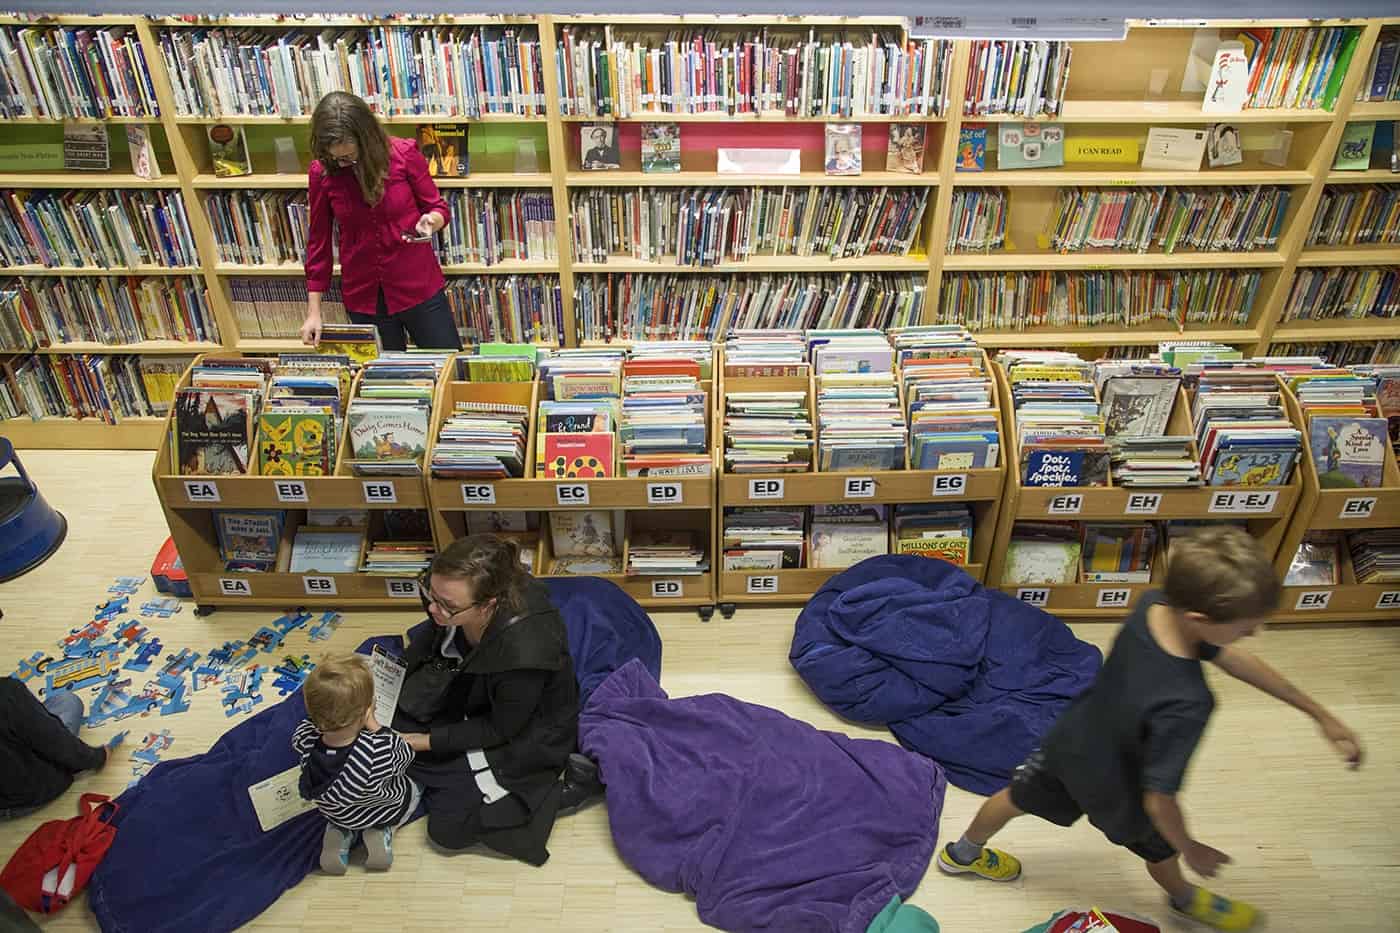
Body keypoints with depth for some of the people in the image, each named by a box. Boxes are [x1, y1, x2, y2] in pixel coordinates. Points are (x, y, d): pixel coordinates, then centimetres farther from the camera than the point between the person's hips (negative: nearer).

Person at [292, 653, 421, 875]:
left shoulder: (304, 740, -34)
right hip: (383, 812, -3)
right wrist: (374, 726, -17)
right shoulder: (380, 750, -44)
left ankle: (340, 833, 14)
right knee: (413, 786, 28)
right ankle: (382, 832, 9)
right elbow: (406, 755, -20)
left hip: (334, 812, 3)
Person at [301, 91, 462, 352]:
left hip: (418, 287, -1)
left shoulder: (404, 154, -11)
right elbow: (319, 240, 1)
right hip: (362, 296, 1)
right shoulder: (322, 172, -7)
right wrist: (314, 311, 1)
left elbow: (438, 208, 1)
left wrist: (430, 221, -25)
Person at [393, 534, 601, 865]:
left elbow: (501, 729, -22)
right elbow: (432, 638, 1)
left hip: (527, 731, -6)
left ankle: (570, 784, 2)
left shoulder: (524, 653, -43)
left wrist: (429, 741, -18)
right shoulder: (452, 593, -26)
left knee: (449, 828, -3)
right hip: (475, 697, 7)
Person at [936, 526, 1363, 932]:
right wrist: (1190, 850, -10)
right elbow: (1158, 799, -32)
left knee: (1022, 795, 30)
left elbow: (1232, 659, -9)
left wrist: (1319, 713, 0)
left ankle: (963, 853, 57)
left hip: (1069, 738, 5)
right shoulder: (1185, 705, -45)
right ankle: (1185, 898, 63)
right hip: (1112, 785, -5)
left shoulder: (1155, 603, -26)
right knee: (1160, 847, 29)